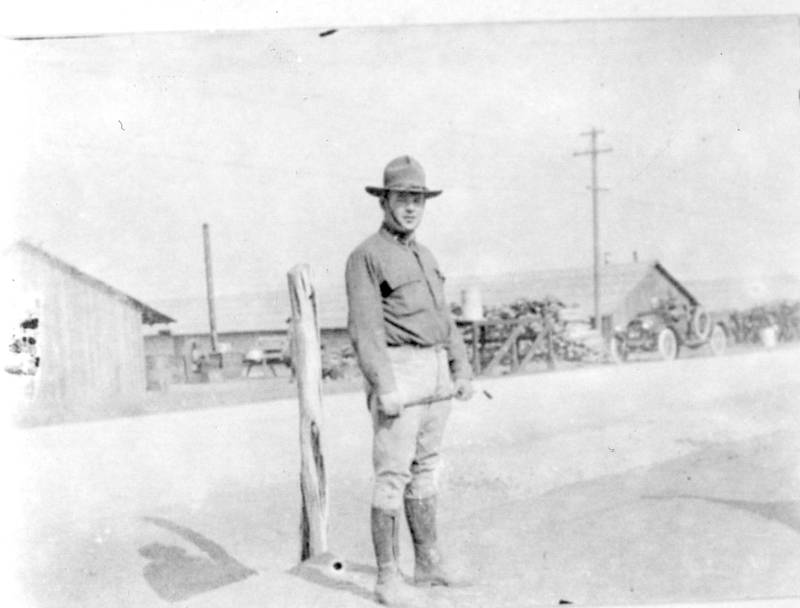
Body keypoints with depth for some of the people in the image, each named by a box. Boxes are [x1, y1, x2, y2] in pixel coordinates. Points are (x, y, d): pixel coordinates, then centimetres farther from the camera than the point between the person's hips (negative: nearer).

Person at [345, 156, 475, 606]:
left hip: (437, 373, 8)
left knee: (426, 469, 13)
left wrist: (463, 371, 8)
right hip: (398, 371, -8)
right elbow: (365, 327, -15)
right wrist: (383, 388, -23)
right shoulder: (367, 256, -7)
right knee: (394, 475, -6)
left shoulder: (426, 257, 18)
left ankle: (429, 562, 22)